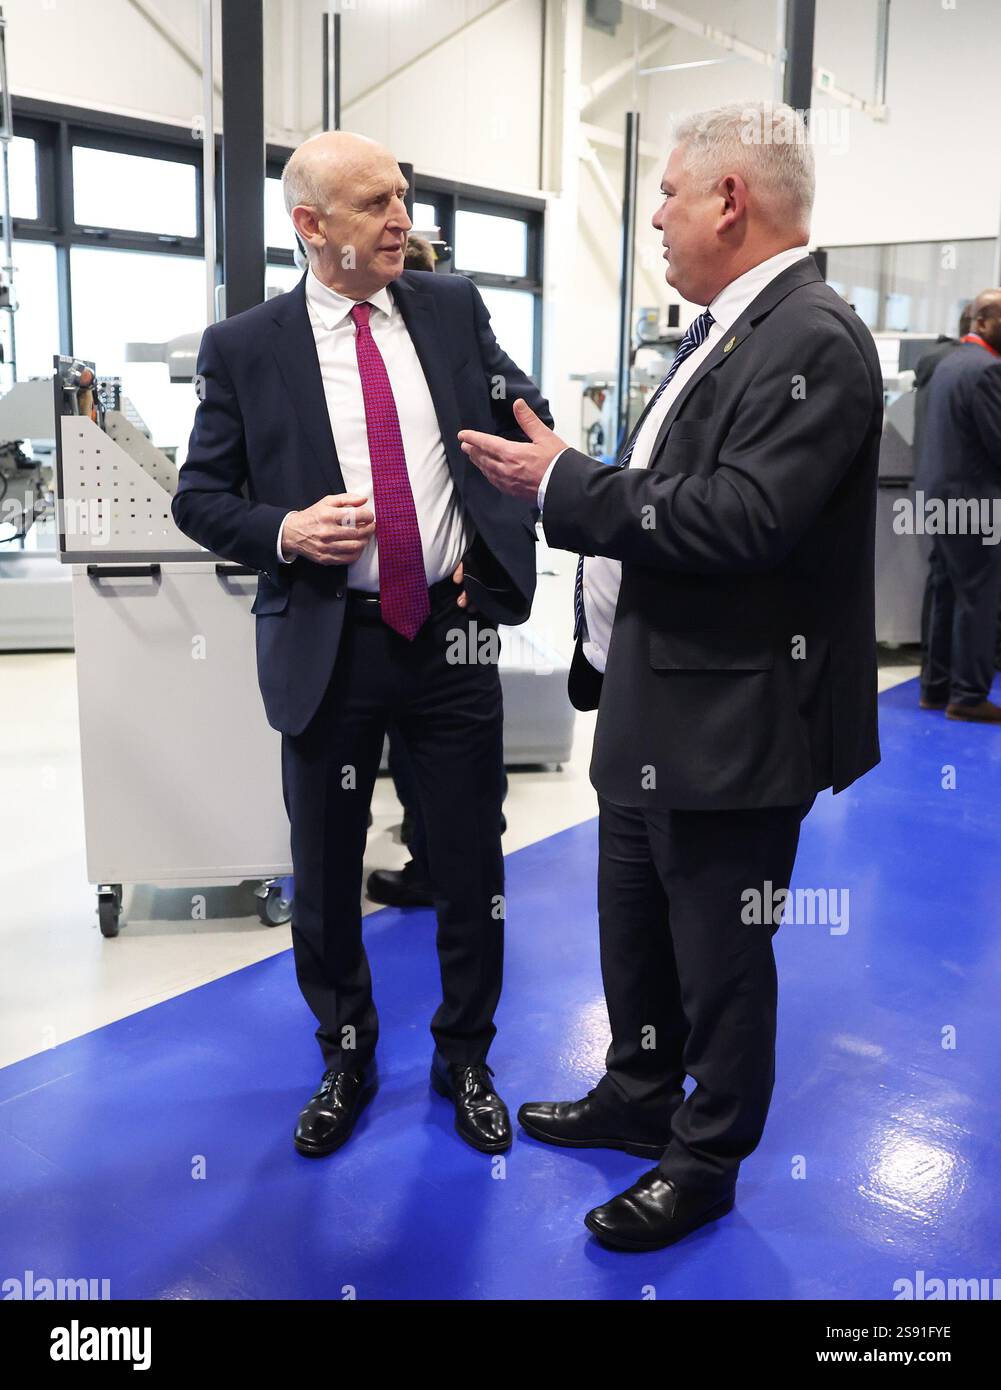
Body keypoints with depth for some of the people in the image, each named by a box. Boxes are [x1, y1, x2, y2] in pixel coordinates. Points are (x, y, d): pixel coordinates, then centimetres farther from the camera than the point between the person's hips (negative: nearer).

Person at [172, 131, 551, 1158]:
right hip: (326, 643, -1)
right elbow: (198, 498, 2)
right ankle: (346, 1062, 37)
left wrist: (499, 545, 3)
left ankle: (465, 1061, 34)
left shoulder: (453, 308, 4)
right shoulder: (244, 348, -2)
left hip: (451, 631, 2)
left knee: (471, 868, 11)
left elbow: (527, 416, 15)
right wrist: (284, 531, -17)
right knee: (325, 876, 12)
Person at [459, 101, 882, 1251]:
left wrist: (566, 485, -21)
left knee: (719, 954, 9)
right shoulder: (721, 330, 12)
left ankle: (705, 1164, 30)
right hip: (649, 703, 10)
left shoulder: (813, 341, -18)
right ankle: (639, 1103, 44)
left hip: (729, 720, -10)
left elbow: (742, 516, -28)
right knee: (634, 928, 23)